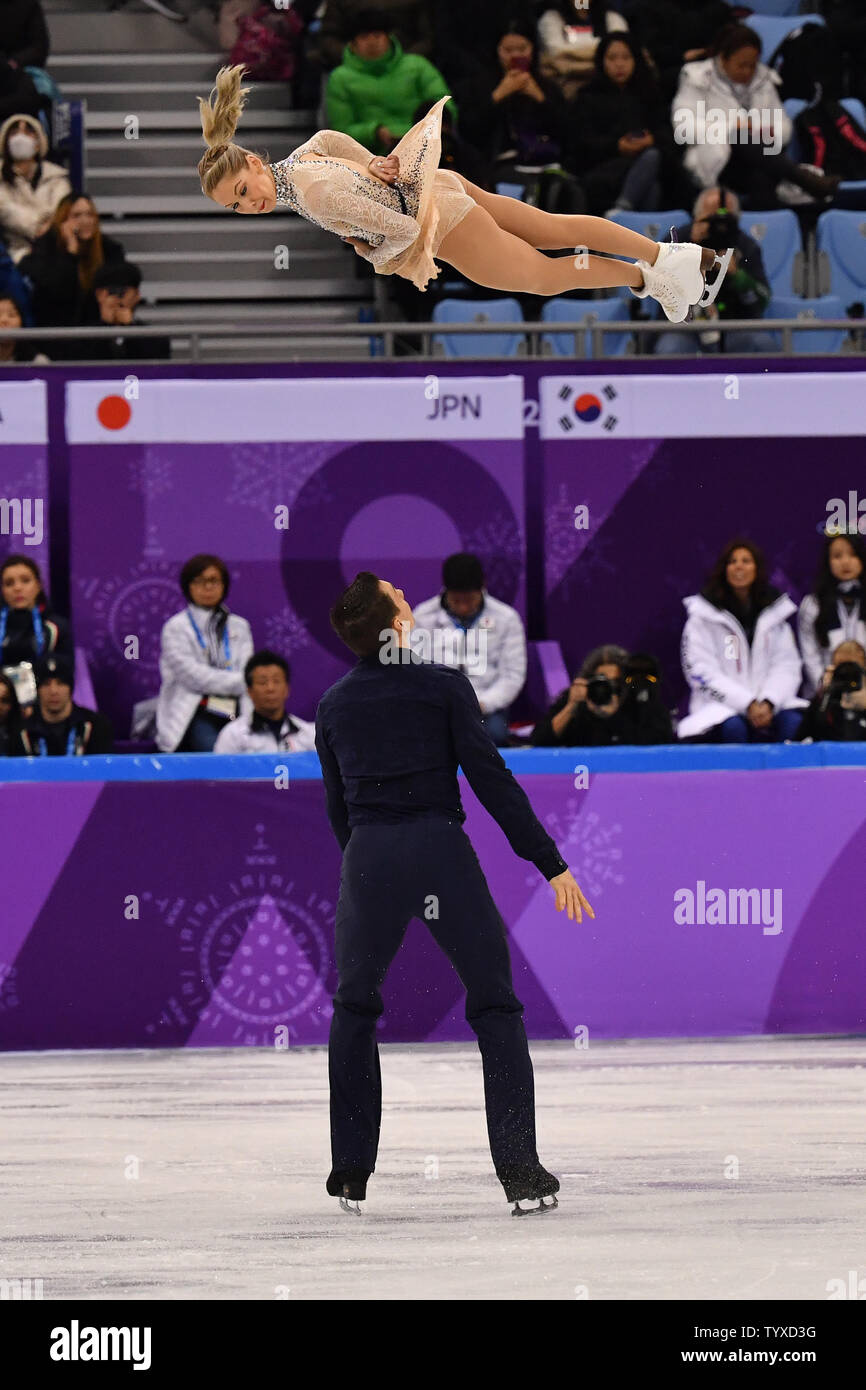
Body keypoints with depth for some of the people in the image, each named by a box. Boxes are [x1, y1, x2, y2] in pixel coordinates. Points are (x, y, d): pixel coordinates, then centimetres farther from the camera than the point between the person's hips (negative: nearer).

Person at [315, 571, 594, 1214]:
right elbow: (491, 780, -7)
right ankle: (519, 1168, -2)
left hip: (367, 860, 3)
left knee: (355, 1008, 22)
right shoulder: (443, 685, -2)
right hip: (441, 851, -3)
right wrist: (551, 862, -5)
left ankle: (351, 1168, 17)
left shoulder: (333, 706, 10)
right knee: (495, 1008, 7)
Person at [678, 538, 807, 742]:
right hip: (720, 706, -3)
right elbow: (701, 671, -6)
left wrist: (768, 702, -14)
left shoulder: (774, 613, 13)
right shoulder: (704, 615, 3)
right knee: (733, 727, -35)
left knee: (793, 721, -28)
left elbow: (787, 665, 6)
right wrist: (748, 704, -15)